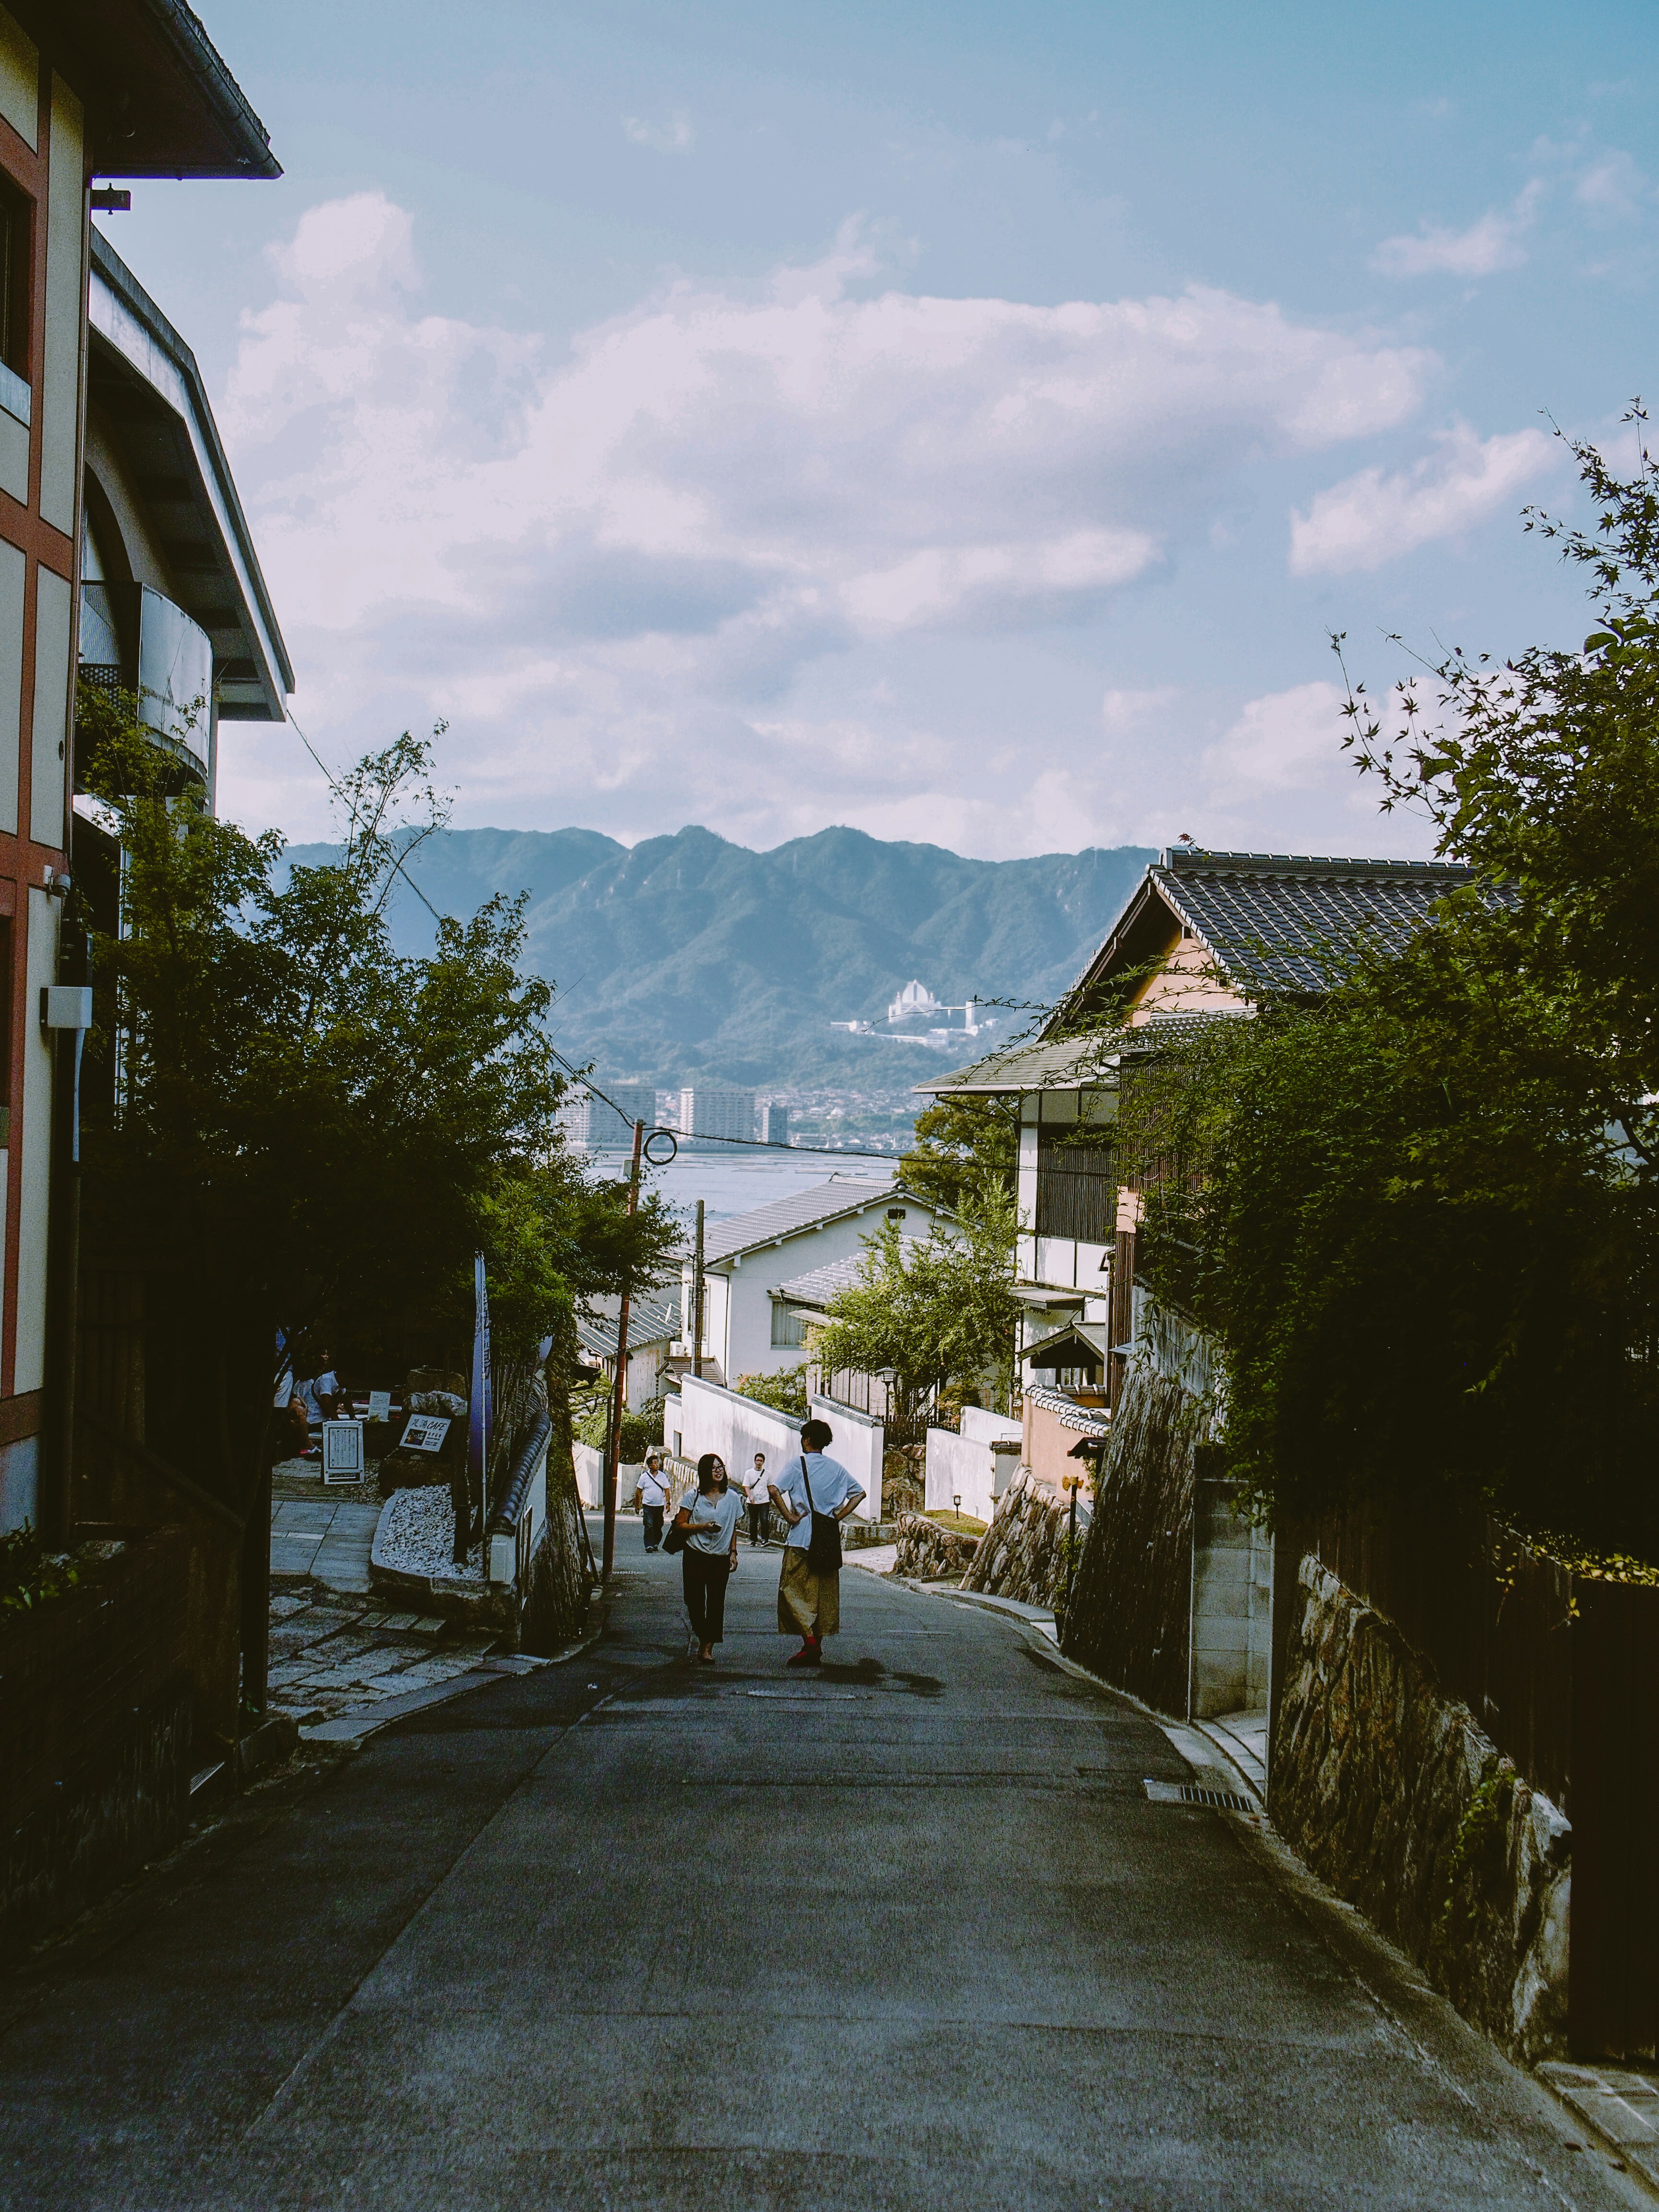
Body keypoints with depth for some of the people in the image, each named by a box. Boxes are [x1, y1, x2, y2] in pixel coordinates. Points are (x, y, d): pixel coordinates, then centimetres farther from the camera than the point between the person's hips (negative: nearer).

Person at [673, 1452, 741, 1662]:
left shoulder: (732, 1497, 4)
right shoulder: (694, 1496, -2)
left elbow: (733, 1528, 13)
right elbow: (680, 1524, -2)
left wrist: (733, 1552, 4)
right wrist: (703, 1527, -16)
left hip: (720, 1558, 1)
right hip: (695, 1556, -1)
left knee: (716, 1602, -5)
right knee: (694, 1600, 0)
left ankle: (708, 1647, -1)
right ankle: (703, 1640, 21)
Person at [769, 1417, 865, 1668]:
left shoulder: (796, 1464, -5)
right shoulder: (836, 1468, 9)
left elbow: (775, 1490, -18)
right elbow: (859, 1493, 11)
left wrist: (789, 1517, -11)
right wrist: (839, 1515, 8)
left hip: (801, 1538, -5)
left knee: (794, 1590, 1)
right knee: (825, 1593, 10)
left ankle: (810, 1641, -13)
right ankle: (816, 1650, 12)